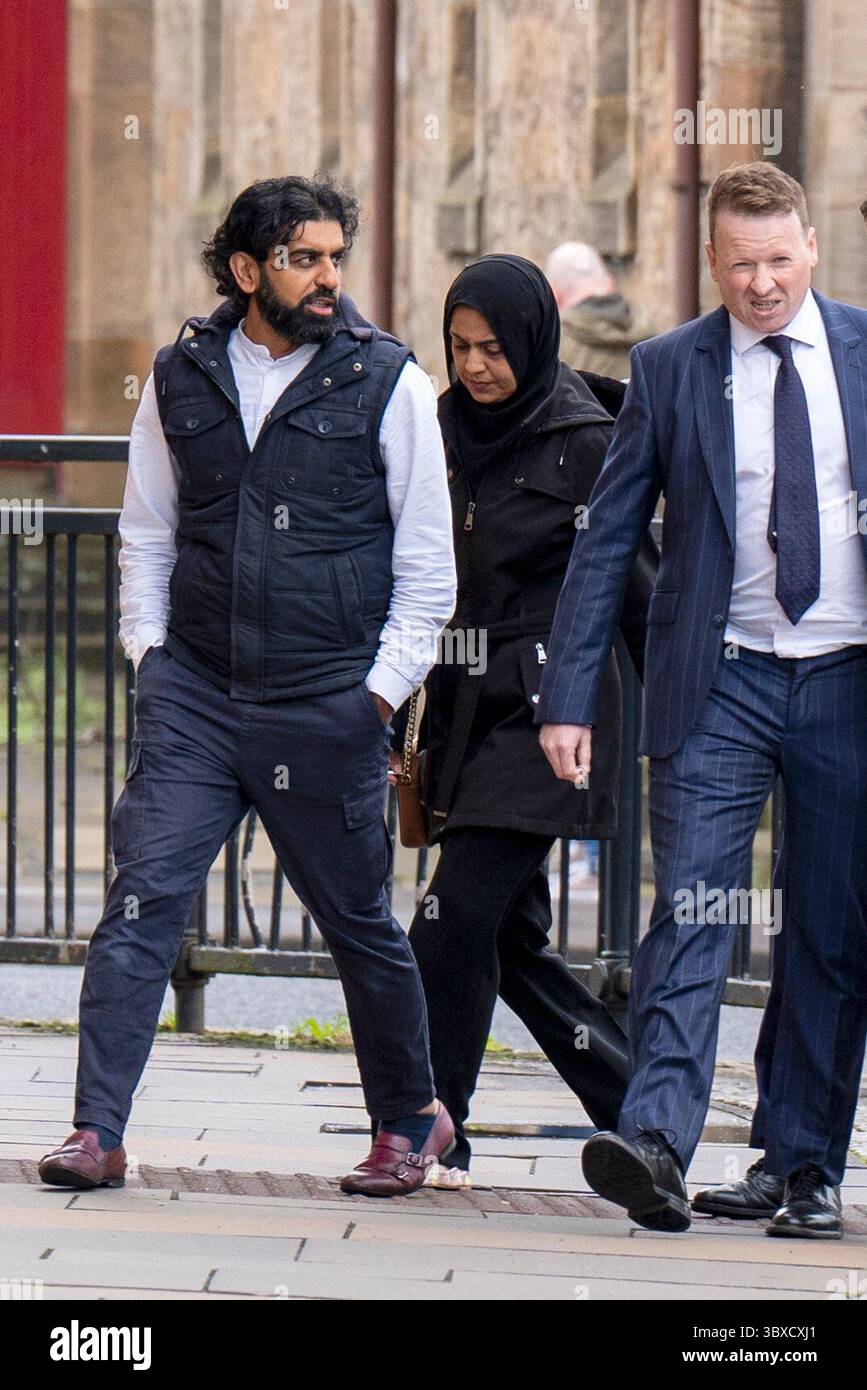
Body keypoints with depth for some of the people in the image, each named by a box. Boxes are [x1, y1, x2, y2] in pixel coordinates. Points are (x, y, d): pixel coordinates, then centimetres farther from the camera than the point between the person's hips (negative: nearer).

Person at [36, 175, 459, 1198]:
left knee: (358, 922, 8)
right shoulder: (182, 376, 7)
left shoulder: (386, 382, -1)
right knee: (140, 903, -9)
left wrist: (381, 690, -3)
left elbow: (426, 557, 2)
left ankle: (410, 1118, 27)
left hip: (326, 703, -2)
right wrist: (148, 646, 6)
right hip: (192, 692, 2)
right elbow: (147, 532, 17)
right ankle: (97, 1133, -9)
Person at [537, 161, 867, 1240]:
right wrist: (567, 696, -2)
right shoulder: (669, 370, 3)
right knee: (690, 913, -13)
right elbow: (605, 539, 4)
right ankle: (655, 1144, -22)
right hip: (719, 683, -1)